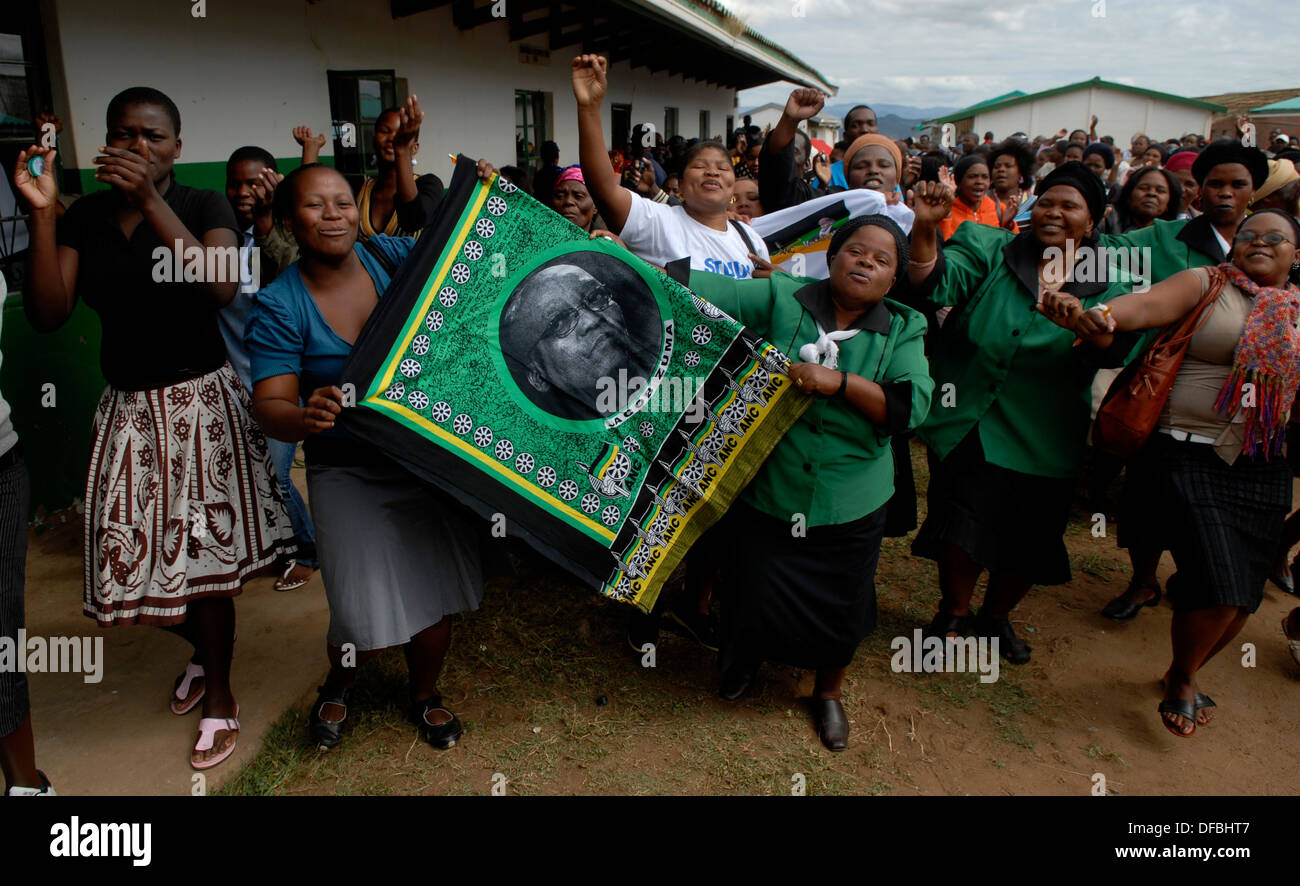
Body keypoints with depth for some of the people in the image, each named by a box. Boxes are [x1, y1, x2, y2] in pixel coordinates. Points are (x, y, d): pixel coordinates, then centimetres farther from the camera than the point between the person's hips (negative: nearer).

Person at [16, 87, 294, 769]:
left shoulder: (204, 207, -4)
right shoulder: (84, 217, 5)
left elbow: (221, 288, -23)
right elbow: (47, 315, -5)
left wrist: (151, 201, -25)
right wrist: (41, 214, -12)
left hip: (201, 399, -3)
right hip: (127, 406, 4)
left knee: (202, 551, 0)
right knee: (133, 555, 4)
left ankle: (220, 695, 20)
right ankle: (202, 647, 36)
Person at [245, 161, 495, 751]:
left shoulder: (392, 255, -5)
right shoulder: (279, 306, -10)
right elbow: (270, 405, -16)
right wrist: (304, 417, -39)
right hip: (348, 470, -2)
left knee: (436, 591, 9)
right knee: (366, 614, -5)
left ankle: (424, 695, 38)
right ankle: (340, 683, 33)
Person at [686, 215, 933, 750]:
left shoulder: (903, 331, -1)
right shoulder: (782, 298, -5)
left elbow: (911, 405, -15)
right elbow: (701, 290, -11)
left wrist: (838, 381, -27)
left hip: (849, 504, 2)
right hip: (766, 490, -1)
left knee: (841, 606, 15)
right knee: (754, 594, 11)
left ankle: (828, 691, 46)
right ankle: (747, 656, 48)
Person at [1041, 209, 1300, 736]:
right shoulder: (1205, 285, 0)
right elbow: (1149, 305, -20)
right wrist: (1102, 314, -41)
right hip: (1191, 456, -5)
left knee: (1243, 595, 10)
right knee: (1218, 587, -12)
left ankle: (1186, 673, 37)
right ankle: (1182, 678, 18)